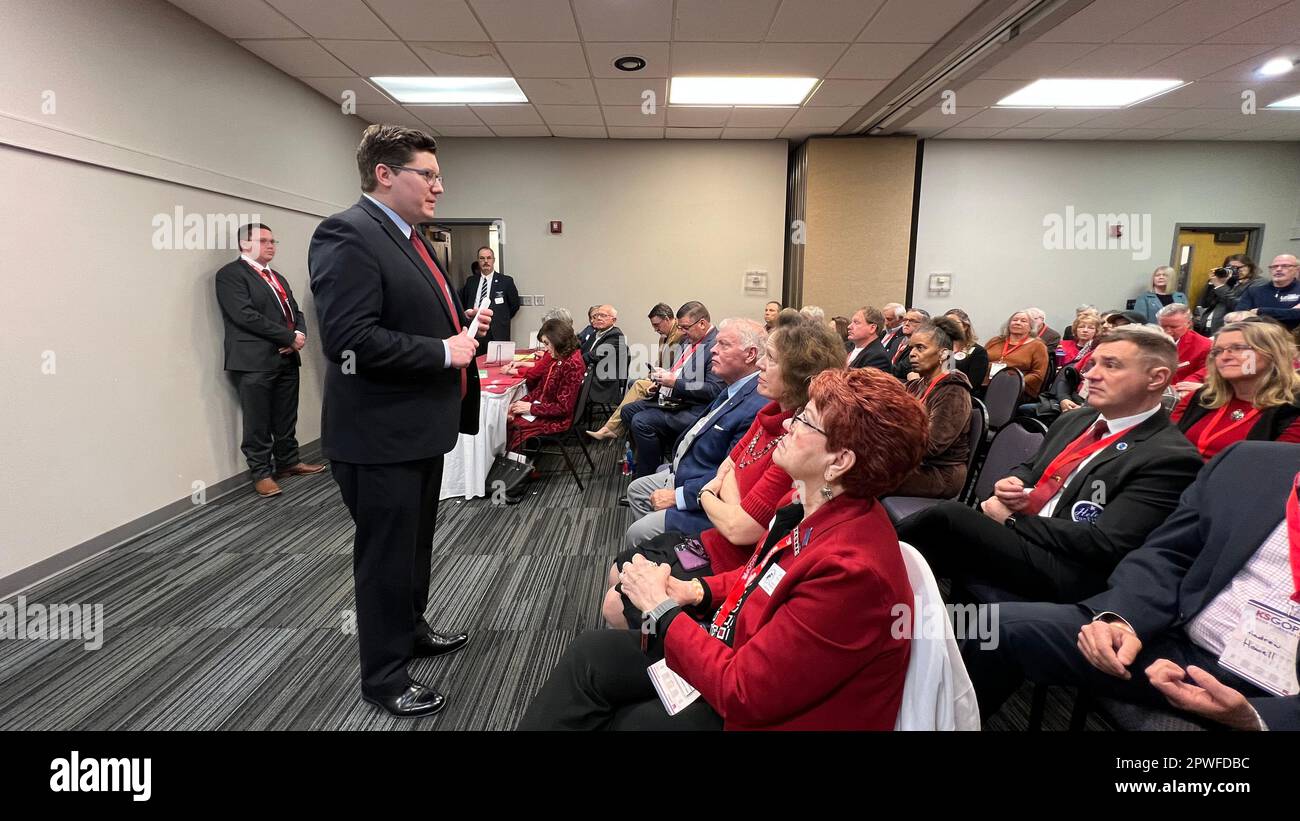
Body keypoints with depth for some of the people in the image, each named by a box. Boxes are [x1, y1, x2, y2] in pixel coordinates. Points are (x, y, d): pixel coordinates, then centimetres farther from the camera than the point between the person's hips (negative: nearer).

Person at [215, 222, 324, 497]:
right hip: (255, 361, -7)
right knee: (258, 423, 1)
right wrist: (289, 337, -15)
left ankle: (288, 461, 25)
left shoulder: (278, 278, 21)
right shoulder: (230, 274, -4)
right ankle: (262, 473, 10)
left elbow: (295, 312, 18)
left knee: (286, 419, 13)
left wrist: (300, 334, -5)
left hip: (287, 358, 7)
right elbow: (245, 315, -16)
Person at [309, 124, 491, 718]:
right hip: (380, 435, -9)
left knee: (415, 544, 24)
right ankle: (383, 675, 26)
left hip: (419, 427, 10)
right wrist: (443, 351, -22)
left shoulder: (408, 237, 13)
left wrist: (461, 322, 4)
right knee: (386, 556, 6)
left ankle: (410, 630, 45)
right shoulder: (347, 235, -18)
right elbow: (350, 339, -28)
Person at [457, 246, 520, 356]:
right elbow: (462, 302, 21)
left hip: (497, 334, -2)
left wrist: (502, 320, 8)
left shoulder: (506, 281, 3)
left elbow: (515, 304, 8)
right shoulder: (471, 281, 12)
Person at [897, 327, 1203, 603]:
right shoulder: (1073, 421, 15)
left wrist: (1012, 519, -11)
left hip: (1063, 572, -7)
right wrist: (1011, 485, 0)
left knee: (951, 515, -27)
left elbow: (1103, 544, -17)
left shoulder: (1171, 458, -9)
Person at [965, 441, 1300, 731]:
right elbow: (1163, 556, 3)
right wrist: (1120, 618, -16)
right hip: (1175, 640, 3)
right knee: (1004, 625, -17)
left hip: (1269, 702, -2)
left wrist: (1254, 717, -23)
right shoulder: (1255, 461, 5)